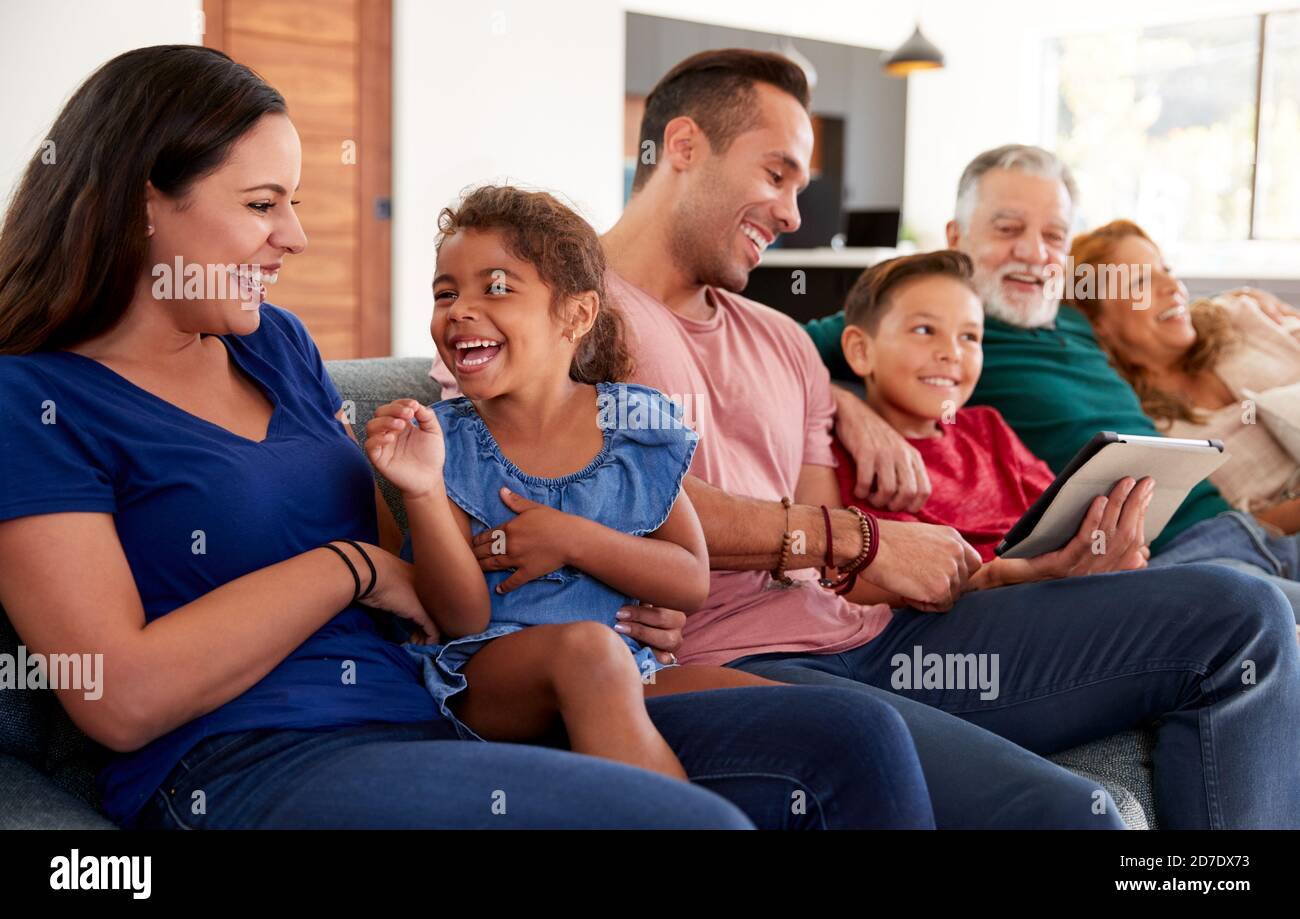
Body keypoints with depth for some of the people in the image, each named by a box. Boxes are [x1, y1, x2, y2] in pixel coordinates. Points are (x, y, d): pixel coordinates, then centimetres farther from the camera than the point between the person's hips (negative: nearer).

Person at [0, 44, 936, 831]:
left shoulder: (275, 341, 20)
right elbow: (123, 697, -12)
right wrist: (351, 569, -6)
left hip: (436, 723, 8)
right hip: (244, 772, -7)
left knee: (844, 739, -6)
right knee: (694, 818, -30)